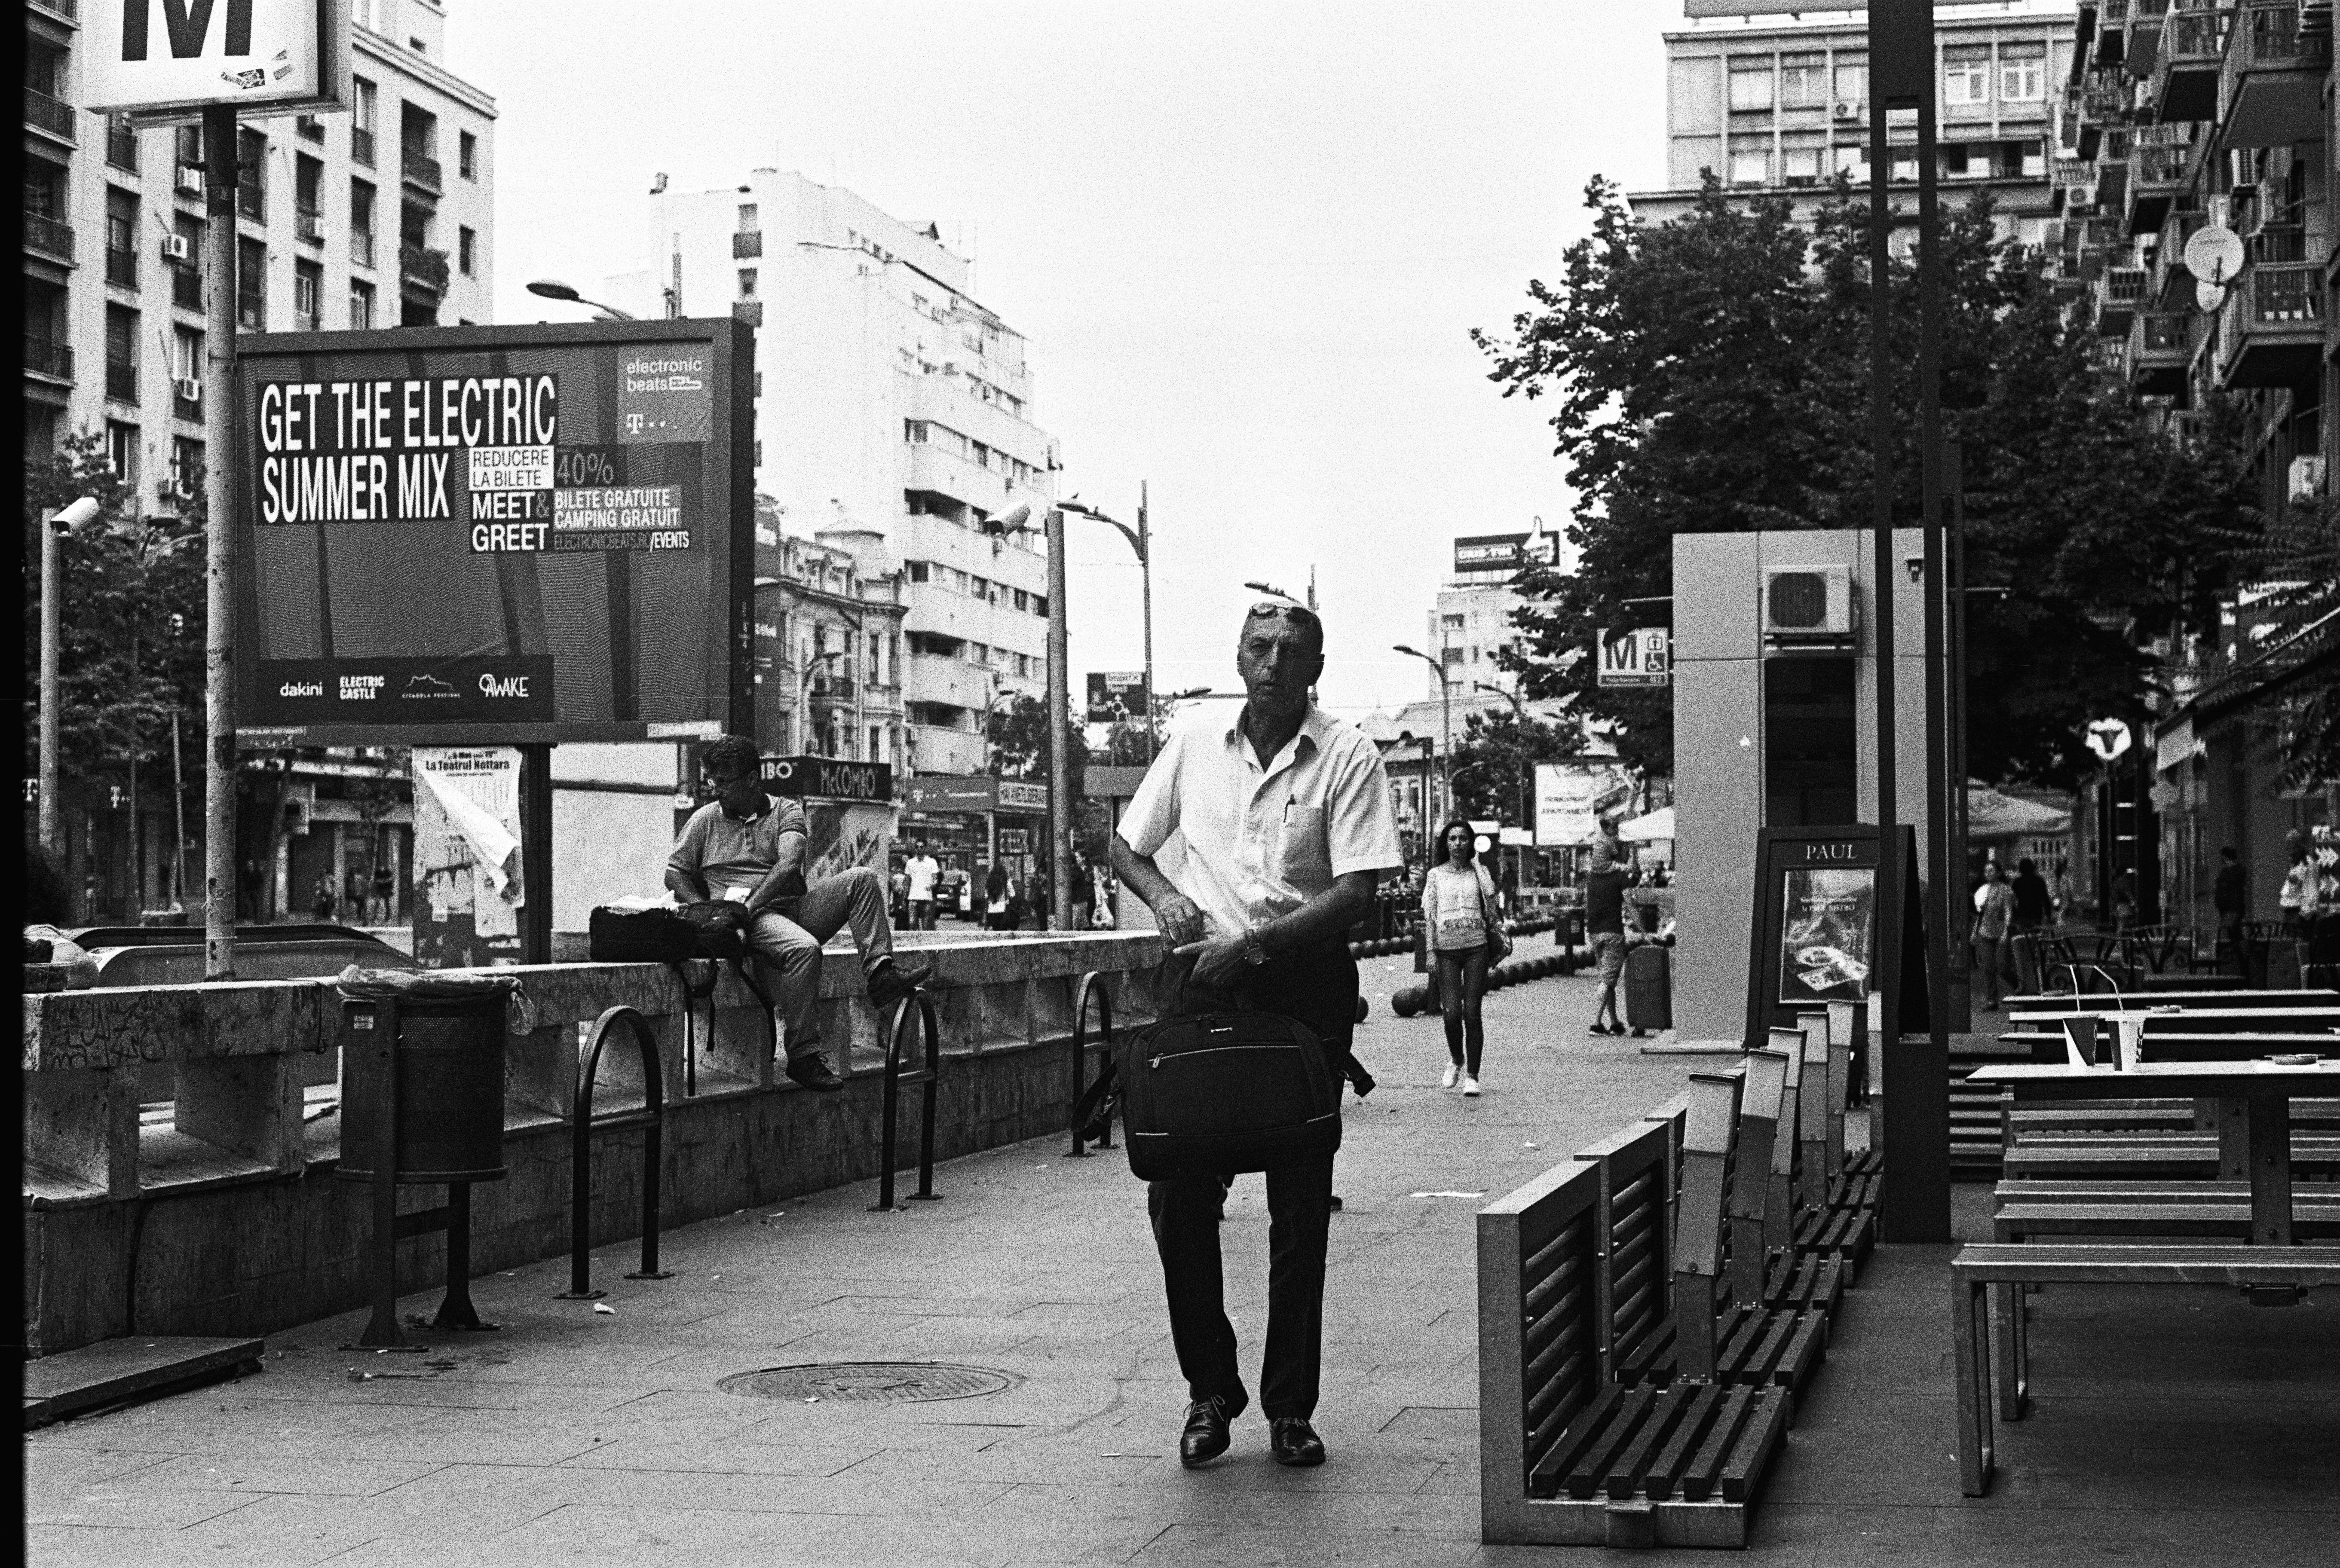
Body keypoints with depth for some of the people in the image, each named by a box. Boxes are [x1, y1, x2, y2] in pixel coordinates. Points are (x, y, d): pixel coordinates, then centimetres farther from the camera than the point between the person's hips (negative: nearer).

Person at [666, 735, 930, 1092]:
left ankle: (880, 972, -25)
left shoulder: (786, 811, 12)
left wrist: (750, 905, -19)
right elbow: (675, 872, 11)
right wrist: (708, 912, -8)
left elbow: (790, 864, -6)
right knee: (804, 949, -35)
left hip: (792, 906, 3)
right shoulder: (706, 819, 14)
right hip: (749, 921, -3)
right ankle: (804, 1056, -31)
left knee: (862, 878, -14)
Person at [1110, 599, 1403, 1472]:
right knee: (1177, 1195, -2)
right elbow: (1126, 848, 18)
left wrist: (1254, 943, -17)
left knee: (1300, 1206, 2)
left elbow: (1358, 891, -9)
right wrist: (1163, 894, -3)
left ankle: (1290, 1407, 11)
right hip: (1202, 979, 2)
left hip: (1305, 984, -2)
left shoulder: (1348, 758, -2)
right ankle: (1209, 1391, 13)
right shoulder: (1194, 748, 8)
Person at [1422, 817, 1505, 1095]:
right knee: (1452, 1012, -11)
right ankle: (1455, 1061, 17)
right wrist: (1431, 951, 1)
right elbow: (1429, 915, 7)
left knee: (1472, 1012, -5)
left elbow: (1490, 895, -8)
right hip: (1447, 948, 0)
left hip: (1476, 946, 0)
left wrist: (1476, 862, -3)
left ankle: (1472, 1075, 1)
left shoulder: (1479, 871, 10)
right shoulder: (1436, 874, 9)